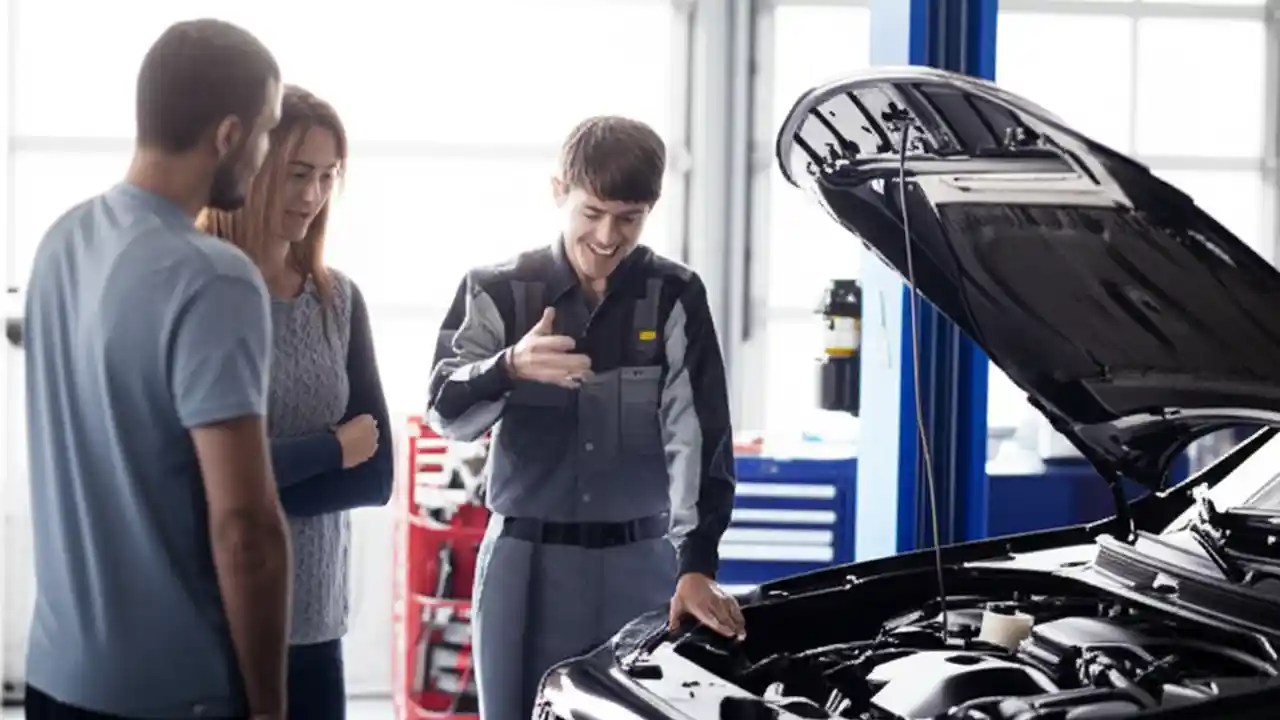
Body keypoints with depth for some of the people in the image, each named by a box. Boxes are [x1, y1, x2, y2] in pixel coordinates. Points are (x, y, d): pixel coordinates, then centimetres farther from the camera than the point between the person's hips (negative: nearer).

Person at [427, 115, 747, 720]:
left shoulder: (674, 297, 0)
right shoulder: (502, 291, 0)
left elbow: (698, 436, -7)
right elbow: (446, 412, -12)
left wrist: (696, 564, -18)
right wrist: (509, 368, -34)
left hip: (641, 563, 0)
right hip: (526, 563, 0)